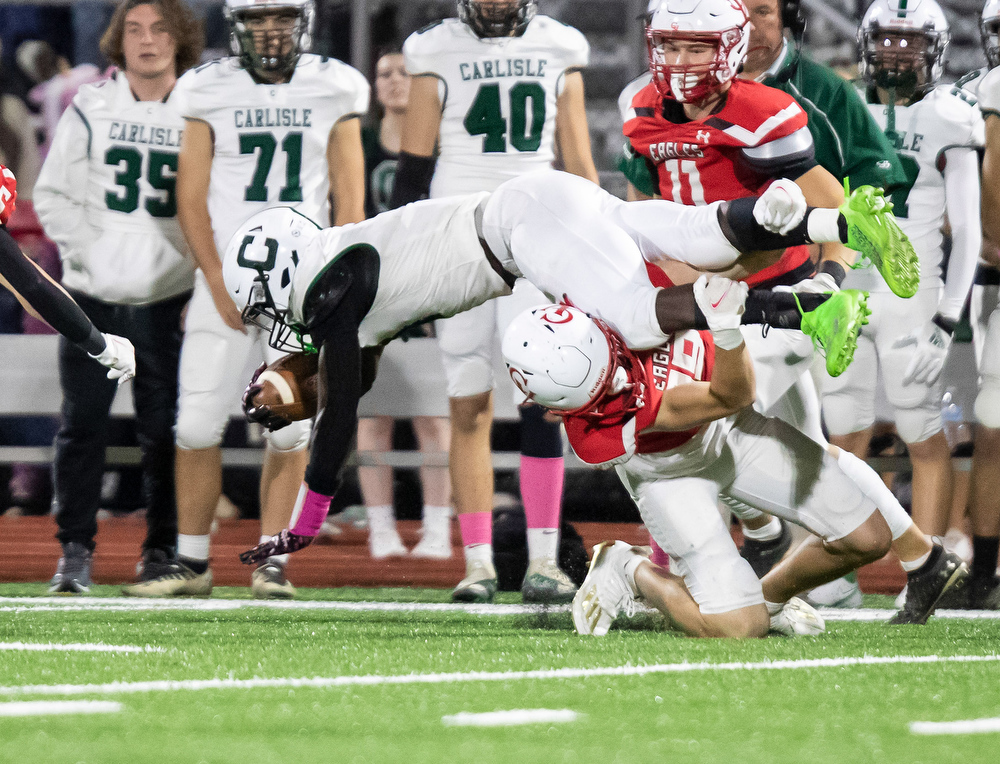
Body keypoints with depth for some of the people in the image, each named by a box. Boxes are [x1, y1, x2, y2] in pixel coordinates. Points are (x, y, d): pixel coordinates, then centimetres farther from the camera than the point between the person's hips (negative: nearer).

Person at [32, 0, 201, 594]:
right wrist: (91, 252, -6)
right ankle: (75, 550, 5)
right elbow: (53, 195, 7)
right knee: (83, 421, -1)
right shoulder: (91, 109, 4)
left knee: (165, 428, 1)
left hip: (168, 296, -1)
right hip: (94, 294, 1)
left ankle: (163, 550, 12)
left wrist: (204, 282, -6)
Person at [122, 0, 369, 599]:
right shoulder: (210, 92, 3)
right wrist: (218, 281, -8)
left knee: (291, 427, -4)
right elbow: (192, 196, 2)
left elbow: (348, 202, 4)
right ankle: (192, 562, 6)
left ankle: (271, 562, 5)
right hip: (225, 274, 0)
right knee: (198, 422, -4)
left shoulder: (333, 91, 4)